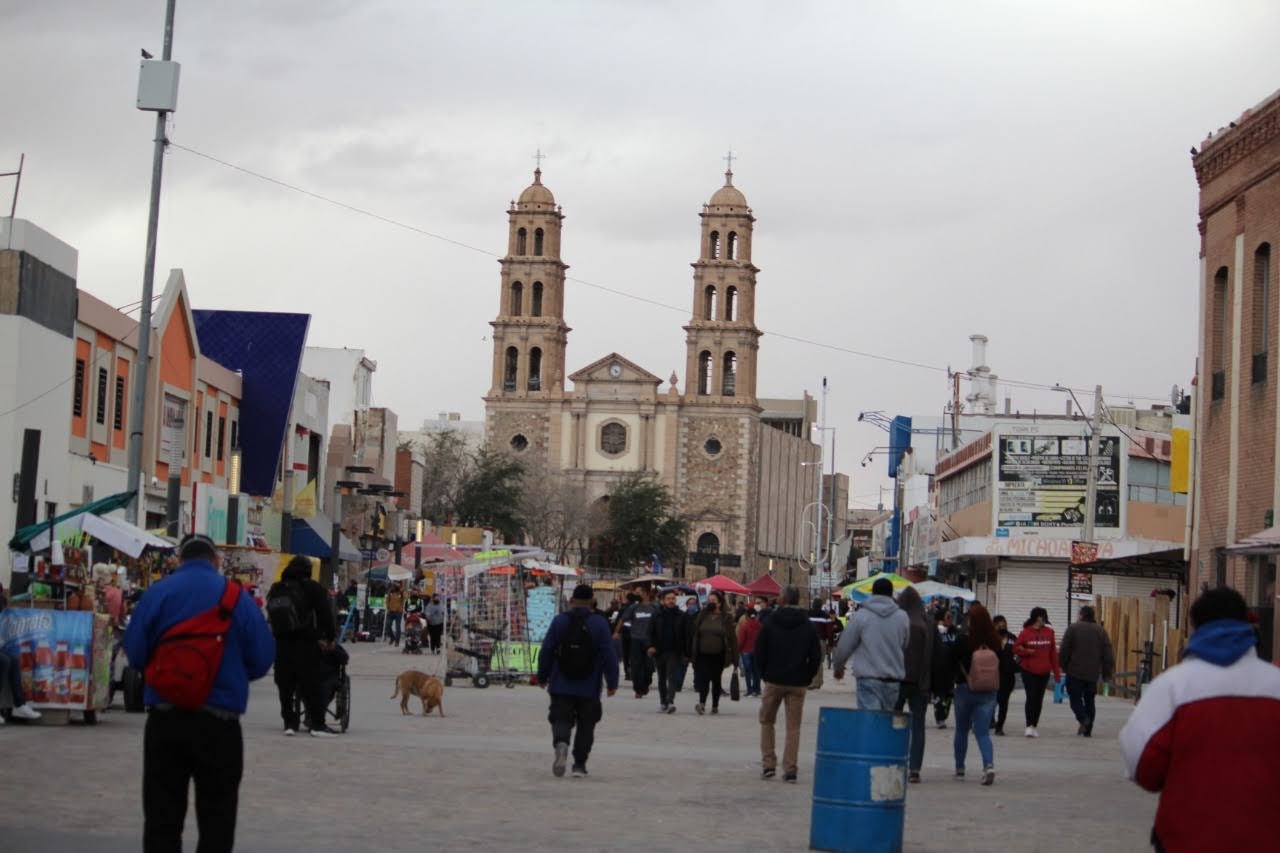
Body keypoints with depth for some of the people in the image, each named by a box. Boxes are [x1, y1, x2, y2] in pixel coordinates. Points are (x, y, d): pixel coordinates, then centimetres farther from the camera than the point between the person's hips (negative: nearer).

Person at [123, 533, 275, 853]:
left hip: (165, 717, 1)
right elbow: (262, 659, -1)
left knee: (162, 815, 8)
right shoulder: (238, 597, -1)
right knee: (217, 816, 7)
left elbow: (134, 654, -3)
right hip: (219, 721, -1)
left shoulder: (157, 592, -1)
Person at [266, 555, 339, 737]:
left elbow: (271, 616, 14)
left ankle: (289, 722, 8)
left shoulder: (275, 589, 12)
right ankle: (317, 724, 0)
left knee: (285, 684, 9)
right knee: (310, 683, 0)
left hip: (280, 643, 4)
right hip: (305, 642, -4)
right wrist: (329, 638, 7)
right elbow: (325, 614, -5)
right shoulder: (312, 588, -3)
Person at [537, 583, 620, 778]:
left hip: (561, 687, 0)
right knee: (586, 725, 12)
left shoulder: (559, 621, 0)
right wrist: (612, 682, 0)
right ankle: (579, 764, 13)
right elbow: (609, 655, -7)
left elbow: (546, 651, 2)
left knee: (561, 720, 2)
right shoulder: (599, 623, -4)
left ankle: (561, 743, -29)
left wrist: (542, 677, 15)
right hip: (589, 689, 0)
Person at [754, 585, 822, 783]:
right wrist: (807, 678, 10)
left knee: (767, 721, 14)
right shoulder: (808, 626, 1)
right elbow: (816, 656, 1)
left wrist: (764, 674, 10)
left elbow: (759, 652, -2)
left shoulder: (770, 622, -4)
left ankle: (769, 764, 7)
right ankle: (790, 769, 1)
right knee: (793, 726, 5)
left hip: (774, 681, -1)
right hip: (798, 683, 1)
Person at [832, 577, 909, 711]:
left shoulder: (861, 615, -4)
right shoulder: (902, 617, 5)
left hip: (869, 677, -3)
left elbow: (845, 645, 1)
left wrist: (838, 666, 17)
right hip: (893, 679, 4)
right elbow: (905, 646, 11)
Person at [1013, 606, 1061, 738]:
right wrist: (1027, 651, -18)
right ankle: (1029, 726, -10)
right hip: (1029, 671, -3)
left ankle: (1034, 726, 18)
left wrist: (1056, 671, 7)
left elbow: (1053, 653, 7)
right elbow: (1016, 648, 1)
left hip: (1044, 672, 3)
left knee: (1039, 699, 9)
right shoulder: (1026, 632, -4)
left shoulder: (1049, 632, 4)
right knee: (1031, 697, -10)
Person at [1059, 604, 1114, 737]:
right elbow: (1108, 653, 3)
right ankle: (1088, 730, 11)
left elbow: (1064, 651, -5)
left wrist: (1064, 666, 9)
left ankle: (1083, 719, -23)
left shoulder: (1073, 628, -4)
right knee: (1089, 699, 13)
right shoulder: (1100, 631, 6)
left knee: (1075, 697, 3)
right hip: (1093, 673, 4)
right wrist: (1107, 673, 9)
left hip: (1075, 671, -4)